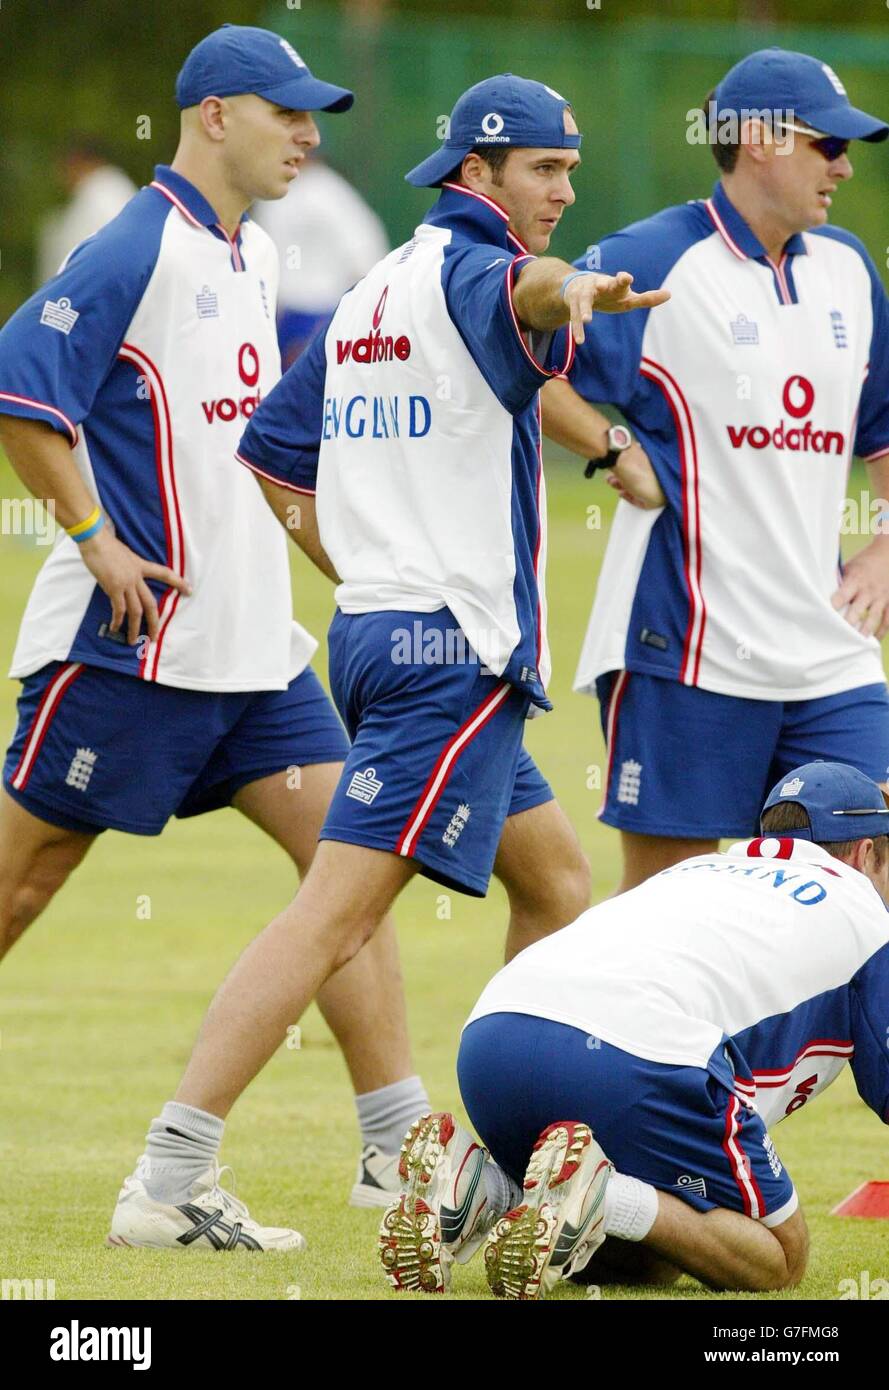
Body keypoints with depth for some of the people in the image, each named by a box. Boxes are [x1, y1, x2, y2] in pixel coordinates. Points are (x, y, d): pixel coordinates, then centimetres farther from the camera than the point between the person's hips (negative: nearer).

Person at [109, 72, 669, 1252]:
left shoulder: (367, 296, 17)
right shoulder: (461, 267, -10)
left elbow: (273, 456, 23)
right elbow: (514, 291, -36)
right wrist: (571, 290, -58)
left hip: (377, 624, 10)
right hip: (455, 651, -10)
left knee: (556, 881, 21)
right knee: (338, 911, -14)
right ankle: (169, 1179, -19)